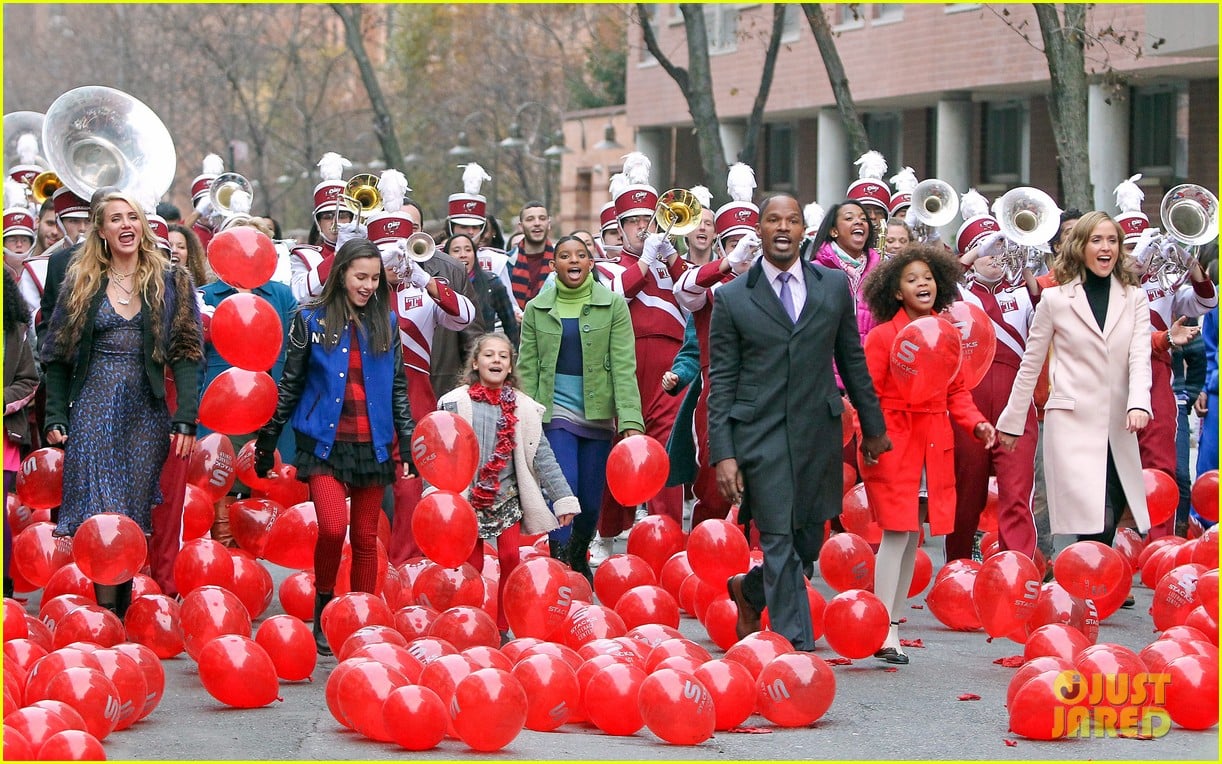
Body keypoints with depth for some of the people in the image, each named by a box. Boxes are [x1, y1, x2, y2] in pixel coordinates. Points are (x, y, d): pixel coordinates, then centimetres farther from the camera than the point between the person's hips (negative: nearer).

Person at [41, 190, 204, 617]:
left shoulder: (171, 283, 5)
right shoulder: (81, 283, 9)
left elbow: (186, 354, -1)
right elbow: (57, 356, 10)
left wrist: (185, 421, -10)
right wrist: (56, 417, 1)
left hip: (146, 413, 0)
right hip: (93, 408, 0)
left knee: (134, 513, 0)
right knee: (99, 514, -8)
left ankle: (122, 613, 7)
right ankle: (104, 611, -5)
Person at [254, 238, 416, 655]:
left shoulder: (386, 323, 8)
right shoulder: (311, 320, 1)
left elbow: (398, 387, 11)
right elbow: (290, 385, 4)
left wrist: (408, 442, 4)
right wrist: (267, 441, 5)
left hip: (372, 444, 3)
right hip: (325, 442, -3)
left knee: (366, 537, 5)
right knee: (333, 526, -19)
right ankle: (323, 609, 1)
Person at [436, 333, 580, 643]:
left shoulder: (523, 407, 2)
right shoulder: (455, 403, -3)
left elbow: (542, 456, 2)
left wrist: (563, 498, -3)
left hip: (508, 497, 1)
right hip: (468, 498, -1)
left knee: (510, 558, -5)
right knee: (472, 564, 3)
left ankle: (502, 628, 6)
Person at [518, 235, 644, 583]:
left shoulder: (612, 305, 3)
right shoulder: (537, 308, 6)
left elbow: (624, 366, -4)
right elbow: (527, 368, 5)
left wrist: (631, 420, -13)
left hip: (598, 414, 1)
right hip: (555, 410, -1)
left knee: (592, 499, 6)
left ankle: (579, 558, 31)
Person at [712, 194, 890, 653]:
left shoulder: (834, 286, 9)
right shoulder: (731, 297, 1)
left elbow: (852, 358, 17)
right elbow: (721, 381, 0)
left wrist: (873, 425, 19)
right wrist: (722, 454, -7)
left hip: (819, 433, 3)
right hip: (760, 436, -3)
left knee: (808, 542, 8)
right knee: (779, 541, -7)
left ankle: (749, 590, 36)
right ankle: (797, 645, -3)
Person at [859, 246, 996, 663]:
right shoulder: (882, 336, -5)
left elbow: (956, 392, 17)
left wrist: (976, 423, 0)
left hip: (935, 445, 6)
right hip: (893, 444, -6)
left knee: (913, 534, 8)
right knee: (898, 530, -12)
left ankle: (893, 618, 15)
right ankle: (884, 631, -12)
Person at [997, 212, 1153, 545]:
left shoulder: (1135, 298, 11)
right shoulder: (1055, 299, 4)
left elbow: (1140, 357, -2)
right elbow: (1030, 364, 10)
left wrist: (1139, 404, -20)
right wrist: (1012, 421, 12)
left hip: (1118, 427, 3)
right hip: (1072, 422, -3)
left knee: (1107, 527, 2)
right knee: (1097, 524, -18)